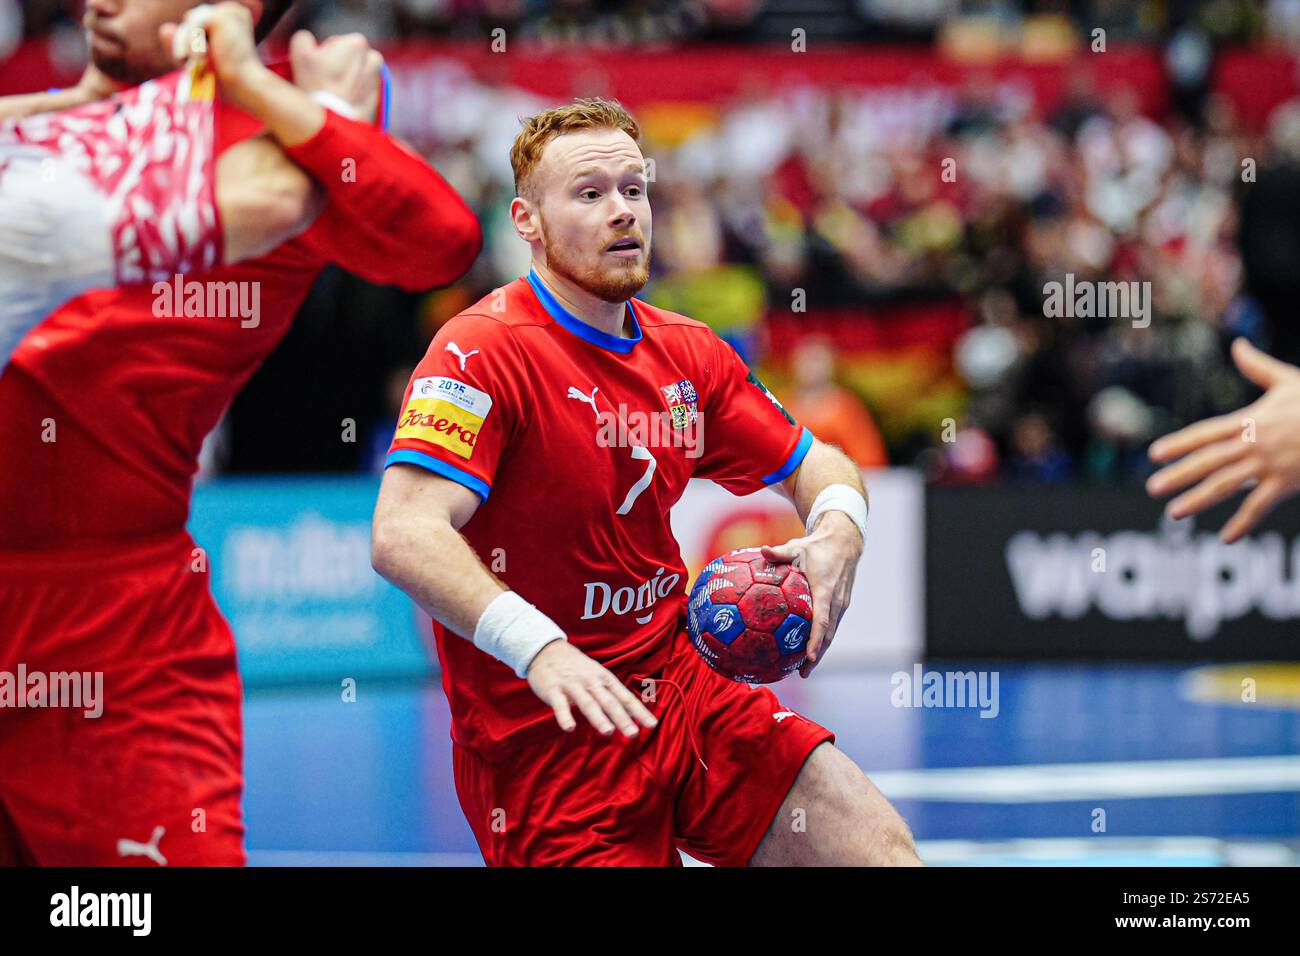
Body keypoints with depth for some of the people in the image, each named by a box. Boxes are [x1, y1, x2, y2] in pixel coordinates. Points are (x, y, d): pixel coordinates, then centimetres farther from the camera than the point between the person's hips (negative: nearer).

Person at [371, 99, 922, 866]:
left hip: (684, 694, 6)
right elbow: (404, 535, -28)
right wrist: (539, 649, -41)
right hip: (540, 738, -6)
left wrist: (837, 533, -4)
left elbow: (814, 464, 21)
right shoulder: (484, 351, -15)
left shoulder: (686, 352, 8)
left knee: (883, 847, -11)